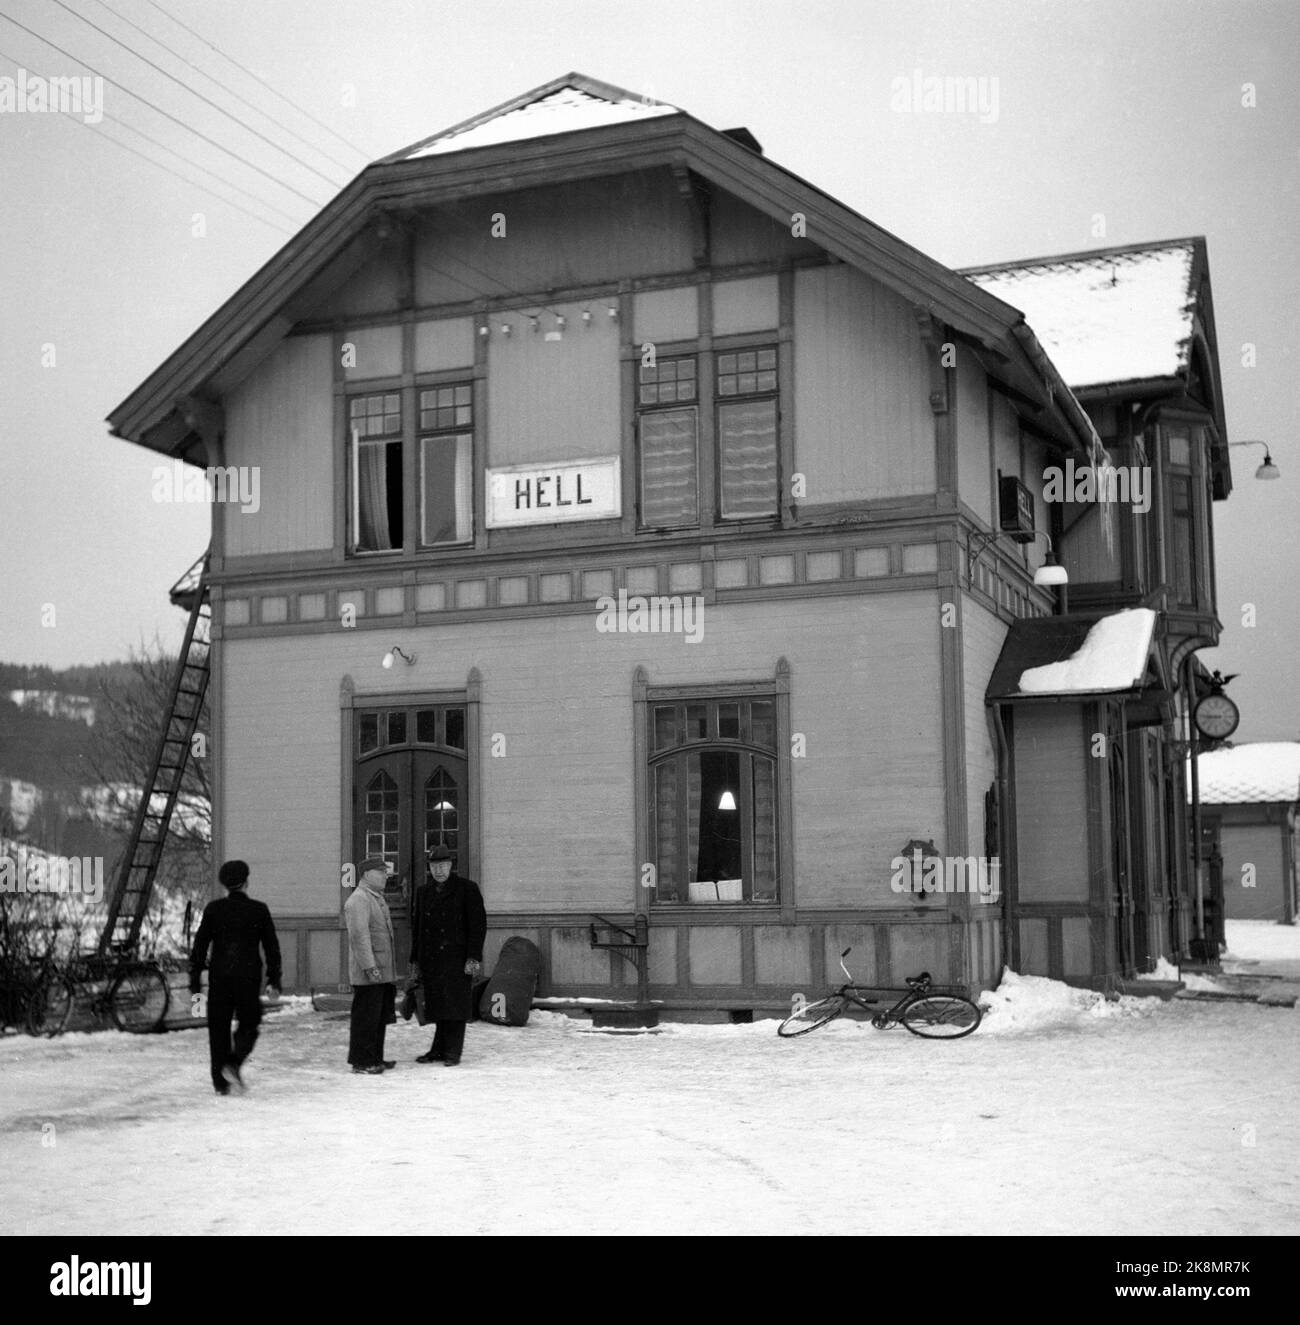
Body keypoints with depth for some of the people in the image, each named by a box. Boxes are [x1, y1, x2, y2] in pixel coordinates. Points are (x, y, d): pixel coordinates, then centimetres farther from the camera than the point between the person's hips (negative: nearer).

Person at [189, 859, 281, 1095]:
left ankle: (221, 1082, 7)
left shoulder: (213, 909, 1)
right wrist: (274, 981, 9)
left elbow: (199, 947, 0)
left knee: (218, 1028, 9)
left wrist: (195, 984, 4)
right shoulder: (259, 910, -1)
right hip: (248, 977, -1)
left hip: (219, 977, 1)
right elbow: (272, 948, 1)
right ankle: (233, 1064, -11)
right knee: (248, 1025, 12)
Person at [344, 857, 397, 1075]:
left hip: (383, 972, 10)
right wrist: (370, 967, -26)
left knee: (380, 1016, 14)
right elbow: (359, 936, -22)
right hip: (367, 974, -10)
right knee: (366, 1017, -4)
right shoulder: (358, 900, -14)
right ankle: (361, 1061, 2)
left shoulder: (378, 898, 19)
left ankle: (375, 1058, 23)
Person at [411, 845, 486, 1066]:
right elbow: (416, 925, 17)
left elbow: (478, 924, -5)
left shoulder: (467, 888, -1)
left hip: (457, 956, -4)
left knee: (455, 1004, -4)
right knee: (437, 1004, 5)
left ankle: (453, 1053, 1)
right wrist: (415, 959, 13)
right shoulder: (423, 892, 14)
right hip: (431, 960, 4)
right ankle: (439, 1050, 13)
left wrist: (474, 957, -12)